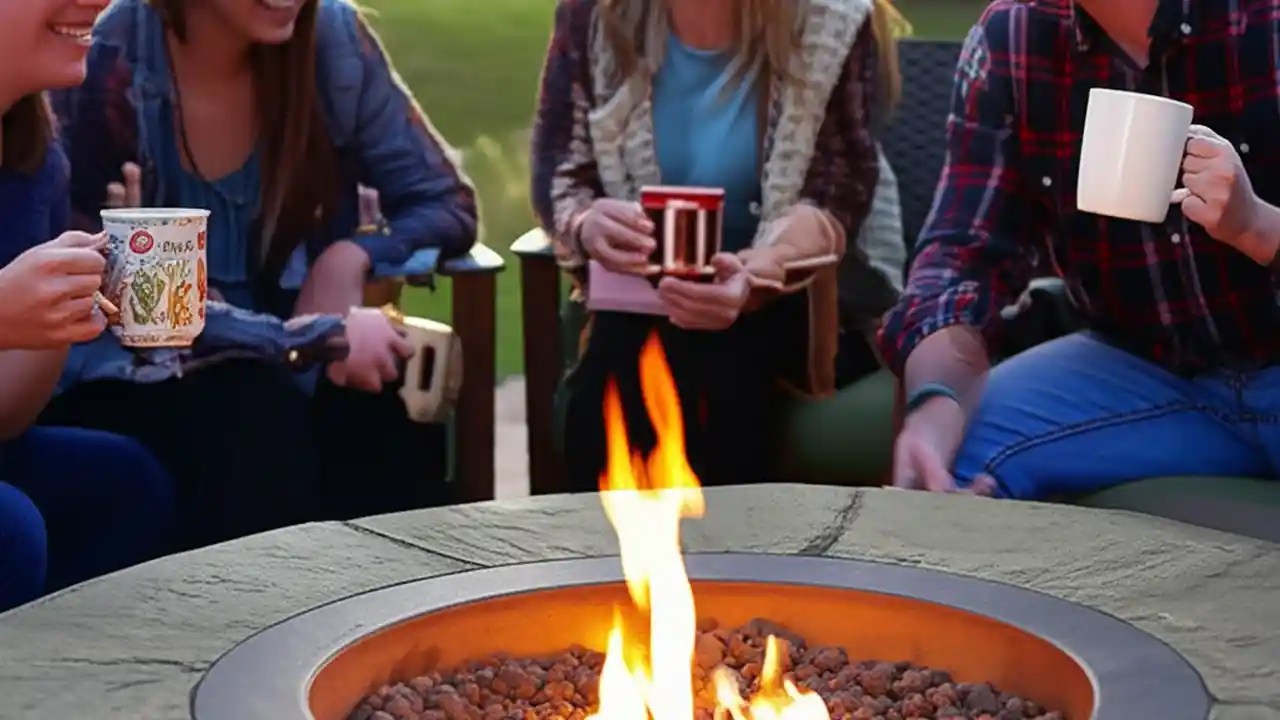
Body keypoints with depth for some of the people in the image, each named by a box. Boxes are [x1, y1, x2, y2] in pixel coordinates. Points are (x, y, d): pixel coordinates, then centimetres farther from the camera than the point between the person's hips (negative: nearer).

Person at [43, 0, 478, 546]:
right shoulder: (104, 67, -14)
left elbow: (446, 203, 1)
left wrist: (350, 257, -19)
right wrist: (285, 336, -28)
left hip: (293, 356, 3)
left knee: (382, 411, -29)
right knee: (250, 417, -34)